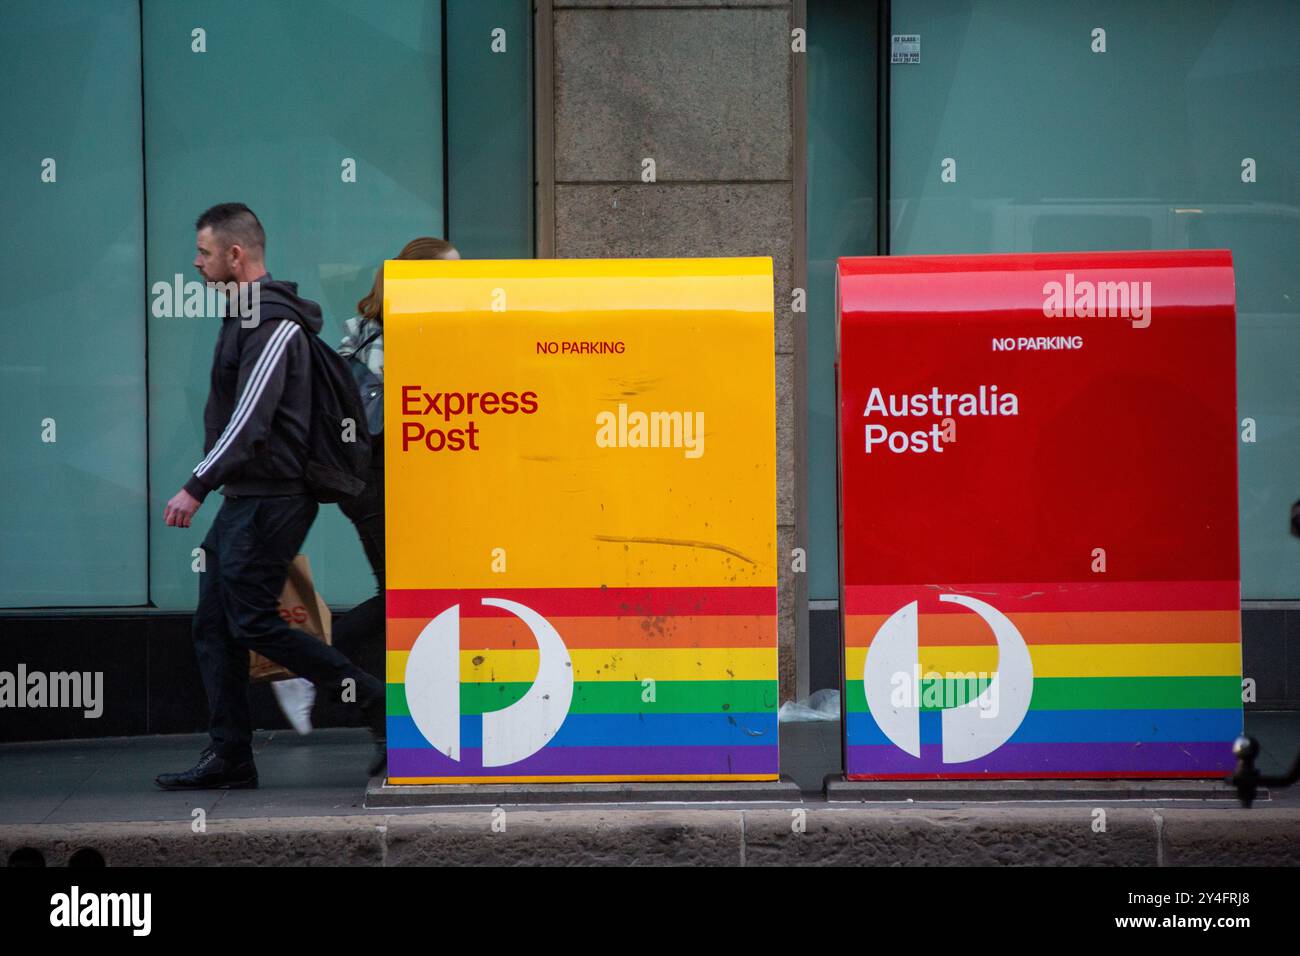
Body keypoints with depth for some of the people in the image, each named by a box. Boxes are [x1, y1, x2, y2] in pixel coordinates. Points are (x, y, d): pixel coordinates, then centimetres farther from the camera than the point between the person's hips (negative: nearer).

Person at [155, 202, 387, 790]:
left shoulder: (272, 324, -15)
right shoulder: (246, 318, 17)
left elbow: (250, 418, -24)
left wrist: (197, 486, -27)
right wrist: (209, 486, 21)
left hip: (269, 499, -10)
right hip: (243, 500, 10)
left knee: (253, 624, -11)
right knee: (214, 627, 6)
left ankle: (383, 707, -5)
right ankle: (229, 757, 8)